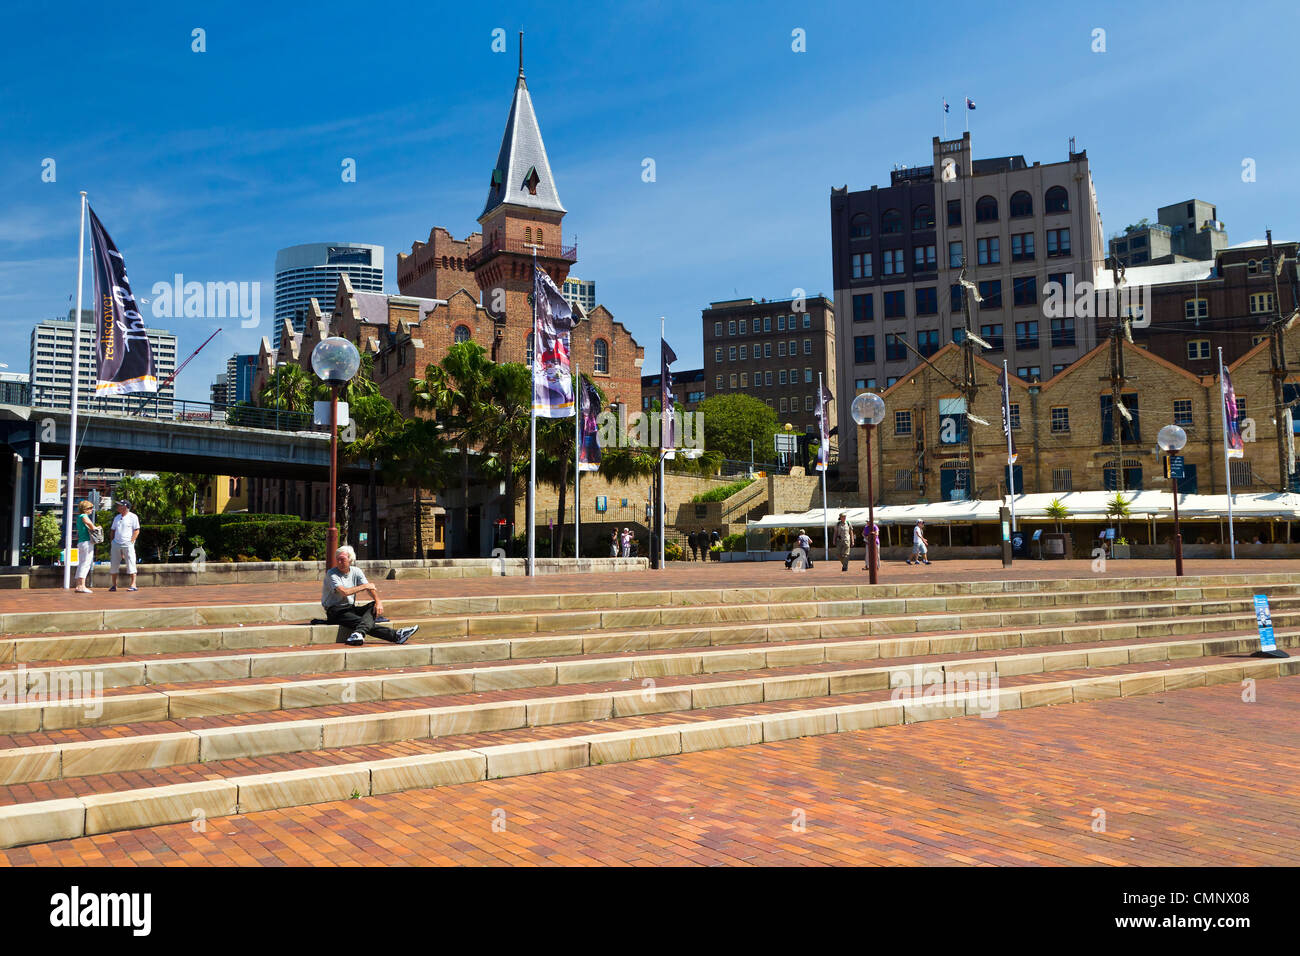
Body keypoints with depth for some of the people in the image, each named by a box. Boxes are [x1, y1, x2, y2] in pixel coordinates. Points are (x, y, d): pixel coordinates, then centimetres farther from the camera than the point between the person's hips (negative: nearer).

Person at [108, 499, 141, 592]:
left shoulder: (133, 517, -1)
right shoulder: (117, 517, 17)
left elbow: (137, 531, -5)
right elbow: (113, 530, 22)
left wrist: (131, 542, -12)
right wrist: (112, 542, 12)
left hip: (127, 544, -6)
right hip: (116, 544, 6)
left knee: (131, 564, -8)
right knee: (113, 565, 5)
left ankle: (133, 585, -8)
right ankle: (114, 585, 13)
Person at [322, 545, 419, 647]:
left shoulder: (356, 571, 10)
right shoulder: (331, 574, -7)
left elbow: (370, 587, 0)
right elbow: (344, 592, -21)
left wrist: (378, 601, -20)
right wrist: (364, 586, -9)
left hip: (351, 608, 6)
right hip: (335, 611, -6)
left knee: (374, 606, -21)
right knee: (365, 623, -30)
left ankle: (358, 633, -50)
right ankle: (397, 636, -42)